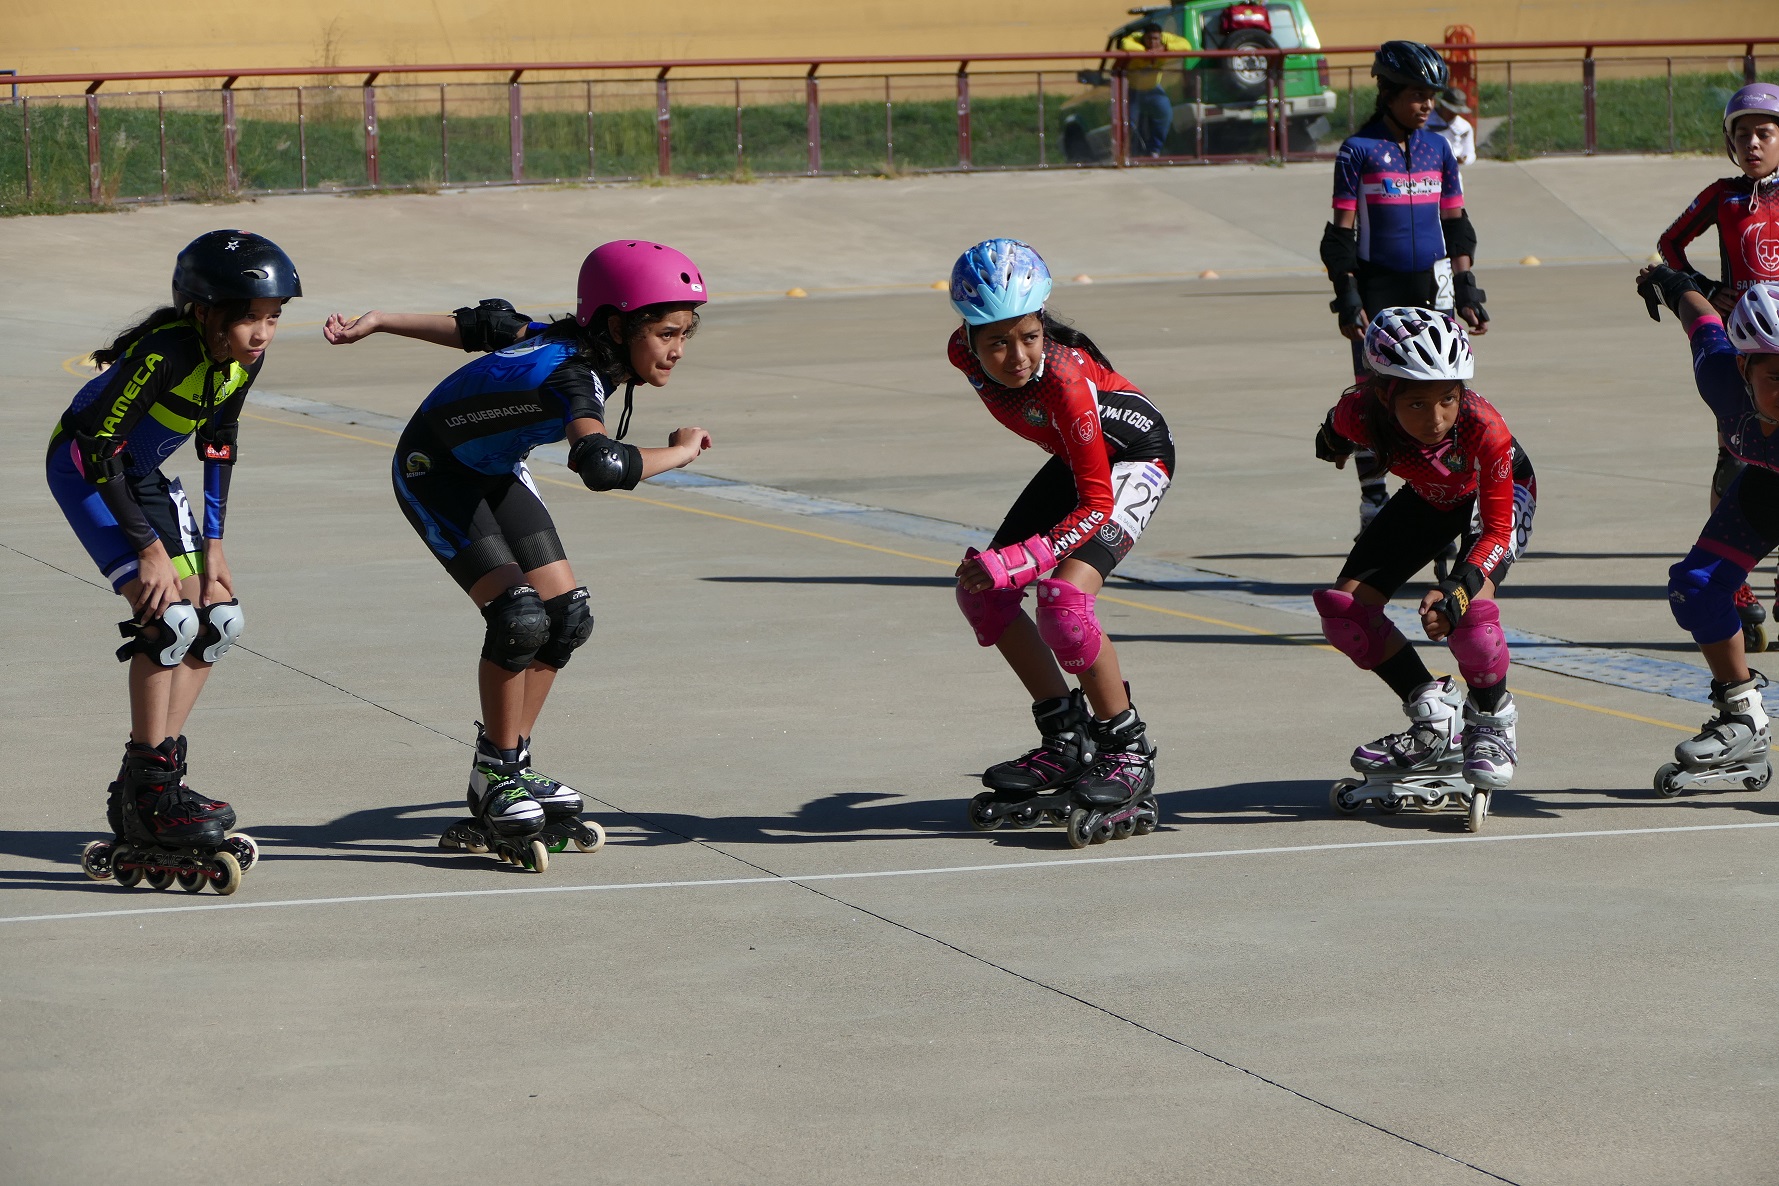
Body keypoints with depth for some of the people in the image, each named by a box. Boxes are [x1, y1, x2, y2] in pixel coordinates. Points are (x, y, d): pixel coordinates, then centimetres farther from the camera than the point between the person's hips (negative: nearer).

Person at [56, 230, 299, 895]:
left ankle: (147, 790, 6)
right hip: (84, 467, -8)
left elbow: (219, 442, 6)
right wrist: (149, 549, -24)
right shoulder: (166, 353, -32)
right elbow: (99, 445, -28)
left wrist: (211, 543, 3)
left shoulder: (245, 355, -9)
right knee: (167, 616, -20)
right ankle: (148, 792, -13)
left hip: (143, 472, 8)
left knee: (213, 619, 1)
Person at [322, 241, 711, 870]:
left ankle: (511, 770, 13)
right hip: (434, 471, -9)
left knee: (567, 615, 3)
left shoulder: (565, 340, -9)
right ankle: (496, 775, -5)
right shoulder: (573, 374, -36)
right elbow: (601, 465, -53)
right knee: (518, 614, -22)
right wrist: (681, 451, -35)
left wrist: (377, 321, 10)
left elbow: (484, 326, 1)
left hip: (493, 470, 9)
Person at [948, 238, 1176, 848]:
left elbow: (1096, 503, -34)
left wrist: (1017, 562, -44)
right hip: (1078, 458, 8)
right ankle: (1068, 741, 12)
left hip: (1134, 458, -8)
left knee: (1064, 598, -25)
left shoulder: (1064, 376, -38)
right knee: (981, 590, 1)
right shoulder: (965, 354, -19)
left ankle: (1129, 753, -10)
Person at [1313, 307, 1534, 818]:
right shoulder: (1360, 413, -35)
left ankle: (1493, 726, -2)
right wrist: (1333, 441, 16)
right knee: (1342, 607, -10)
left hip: (1500, 493, -4)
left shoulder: (1483, 427, -42)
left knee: (1469, 605, -30)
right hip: (1430, 498, 4)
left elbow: (1497, 528, -36)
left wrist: (1459, 589, -51)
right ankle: (1436, 720, 6)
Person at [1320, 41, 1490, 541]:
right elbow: (1341, 231, -4)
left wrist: (1467, 291, 9)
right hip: (1377, 288, -3)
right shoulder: (1359, 151, -3)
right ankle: (1373, 497, 8)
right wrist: (1347, 297, -10)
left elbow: (1455, 224, 14)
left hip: (1430, 285, 3)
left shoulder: (1438, 149, 9)